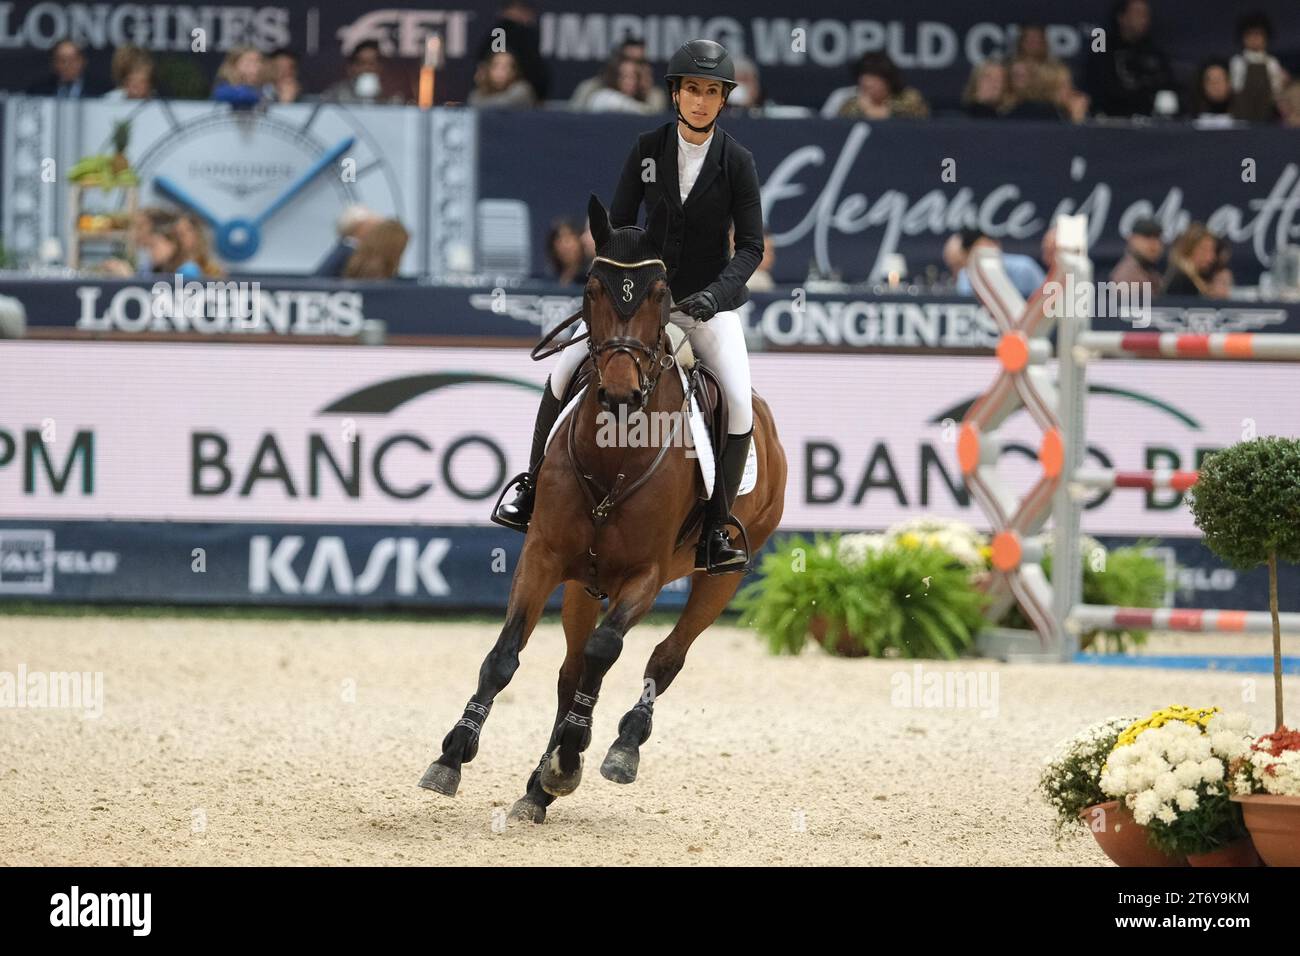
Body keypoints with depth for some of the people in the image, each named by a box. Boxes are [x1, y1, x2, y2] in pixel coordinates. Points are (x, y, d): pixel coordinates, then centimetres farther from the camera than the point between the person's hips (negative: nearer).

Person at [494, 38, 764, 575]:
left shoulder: (737, 162, -10)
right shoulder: (648, 149, -4)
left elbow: (751, 246, -9)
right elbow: (618, 224, 2)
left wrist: (717, 293, -25)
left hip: (710, 299, -2)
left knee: (739, 405, -21)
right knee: (564, 371, -13)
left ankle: (716, 530, -9)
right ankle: (532, 491, 5)